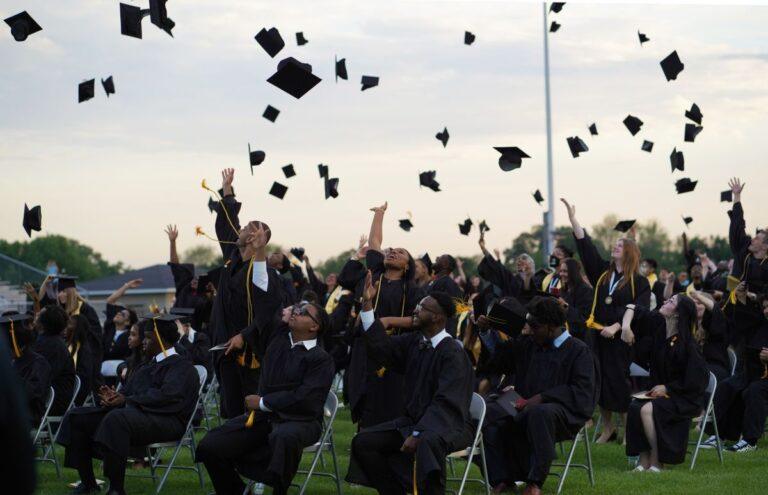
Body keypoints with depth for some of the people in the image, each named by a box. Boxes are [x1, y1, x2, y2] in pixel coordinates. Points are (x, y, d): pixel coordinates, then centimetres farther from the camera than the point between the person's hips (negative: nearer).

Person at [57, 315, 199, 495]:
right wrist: (114, 396, -5)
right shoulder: (148, 366, 27)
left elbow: (167, 397, -19)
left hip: (165, 422, -10)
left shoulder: (182, 366, -2)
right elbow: (129, 390, 20)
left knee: (116, 418, -39)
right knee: (77, 417, 2)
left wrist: (126, 400, -19)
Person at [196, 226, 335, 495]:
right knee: (210, 446, -11)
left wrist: (263, 402, -10)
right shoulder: (277, 336, 11)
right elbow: (266, 298, 9)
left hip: (300, 420, -6)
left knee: (284, 438, -43)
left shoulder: (321, 359, -4)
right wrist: (260, 252, 4)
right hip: (263, 415, 6)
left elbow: (304, 398, -15)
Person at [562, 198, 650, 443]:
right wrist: (572, 218, -1)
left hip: (622, 338, -5)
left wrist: (616, 327, -21)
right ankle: (607, 427, 20)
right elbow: (585, 246, 5)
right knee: (600, 382, 7)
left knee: (621, 383, -4)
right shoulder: (603, 272, 10)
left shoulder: (639, 282, -3)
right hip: (600, 336, 5)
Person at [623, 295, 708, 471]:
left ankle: (656, 462, -17)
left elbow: (696, 380, -19)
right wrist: (625, 325, -8)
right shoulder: (658, 324, -2)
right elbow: (633, 308, 11)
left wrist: (666, 388, -16)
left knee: (647, 410, -29)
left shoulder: (687, 344, -20)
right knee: (634, 408, -20)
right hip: (661, 389, 6)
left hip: (685, 397, -6)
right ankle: (643, 460, -15)